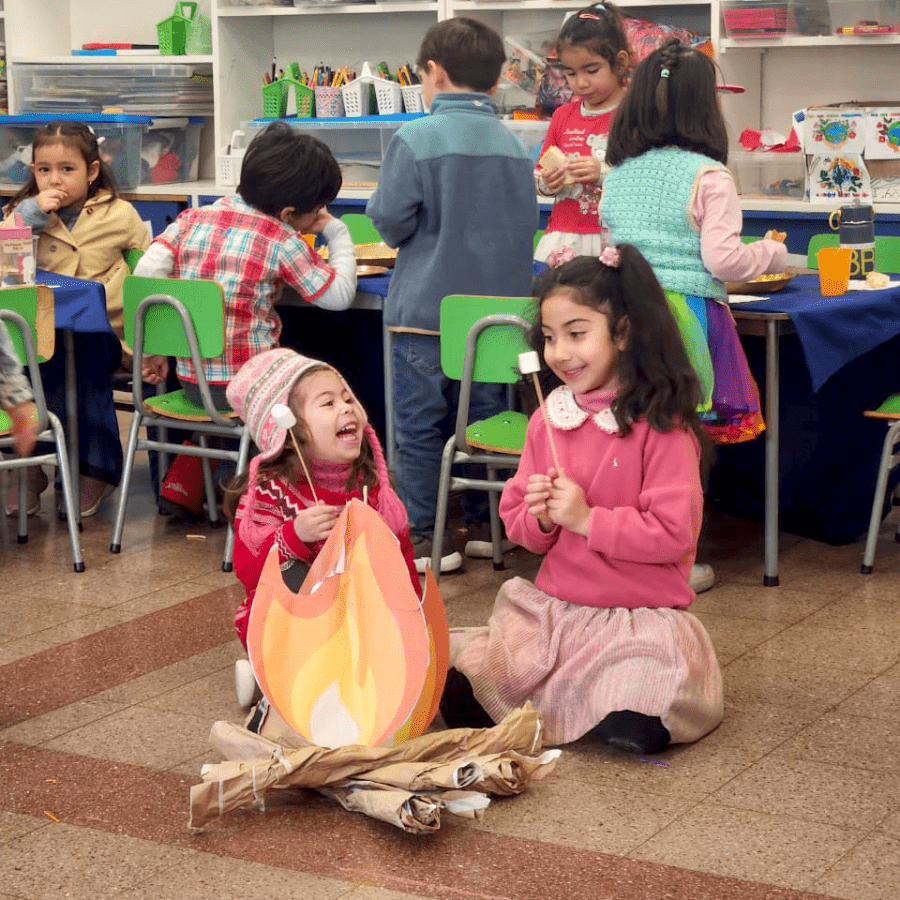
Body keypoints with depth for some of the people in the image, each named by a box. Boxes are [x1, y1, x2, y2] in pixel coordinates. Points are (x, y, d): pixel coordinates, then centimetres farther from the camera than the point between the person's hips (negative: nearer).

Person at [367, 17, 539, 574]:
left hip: (426, 309, -4)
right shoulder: (514, 145, 3)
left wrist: (379, 207, 12)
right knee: (486, 419, 16)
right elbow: (526, 227, 10)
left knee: (421, 427, 5)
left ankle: (425, 536, 7)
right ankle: (485, 523, 24)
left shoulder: (416, 139, -11)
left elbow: (391, 222, -10)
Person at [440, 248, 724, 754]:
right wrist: (539, 518, -10)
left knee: (633, 725, -30)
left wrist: (587, 519, -20)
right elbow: (515, 519, 13)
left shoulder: (662, 426, -14)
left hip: (640, 616, -5)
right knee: (461, 693, -13)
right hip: (551, 608, 5)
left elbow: (674, 532, -19)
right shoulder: (548, 421, 7)